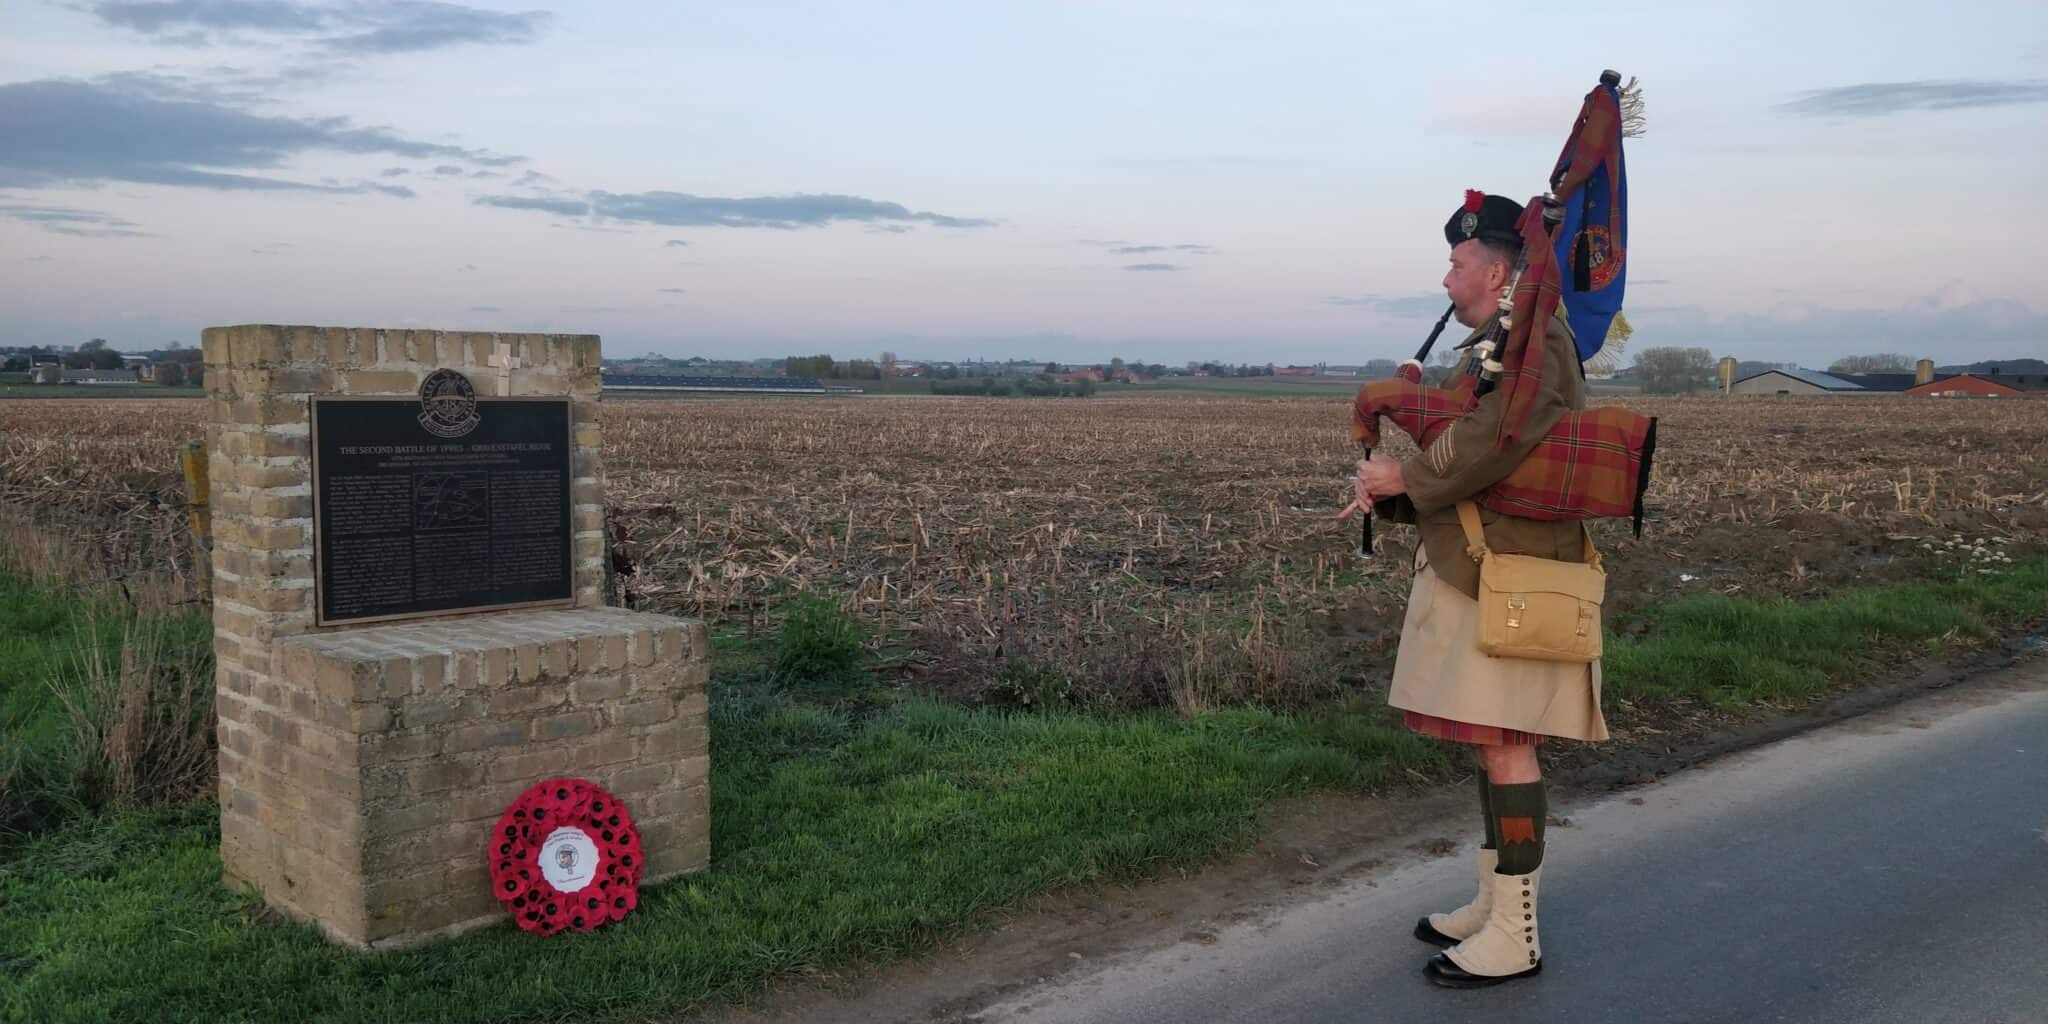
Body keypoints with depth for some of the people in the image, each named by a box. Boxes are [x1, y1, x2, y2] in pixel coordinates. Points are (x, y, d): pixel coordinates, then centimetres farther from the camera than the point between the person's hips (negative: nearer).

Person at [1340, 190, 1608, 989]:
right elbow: (1459, 458, 18)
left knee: (1504, 744, -6)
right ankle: (1493, 905, 25)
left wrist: (1405, 477, -16)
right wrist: (1390, 486, 1)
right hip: (1474, 574, 10)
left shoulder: (1533, 341, -12)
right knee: (1492, 742, 14)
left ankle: (1514, 938, 2)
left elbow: (1492, 443, -28)